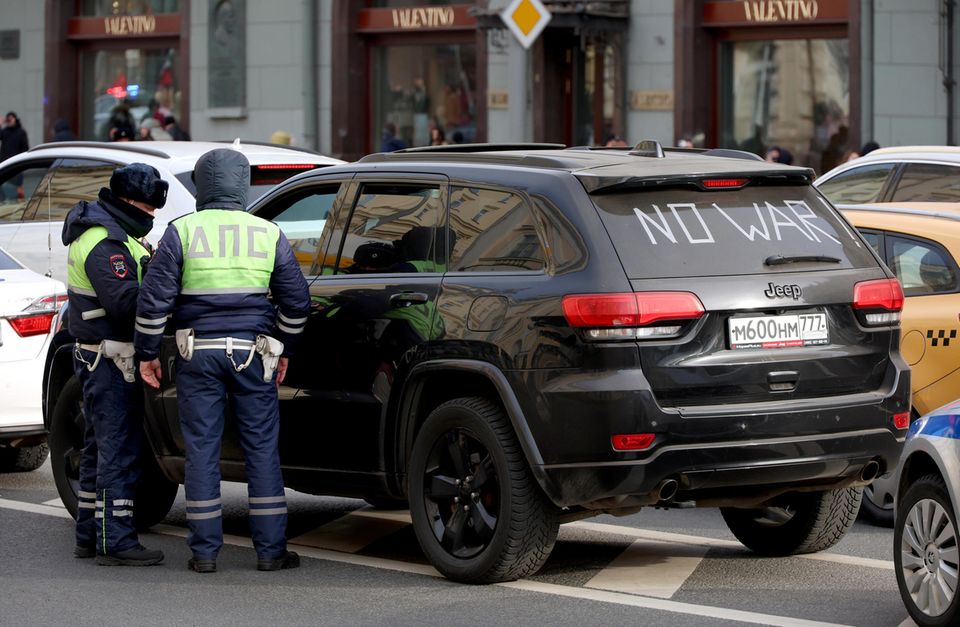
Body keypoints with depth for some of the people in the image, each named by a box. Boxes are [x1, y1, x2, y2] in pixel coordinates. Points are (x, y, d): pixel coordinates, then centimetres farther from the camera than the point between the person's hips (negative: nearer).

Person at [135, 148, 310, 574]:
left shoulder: (182, 233, -3)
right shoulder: (268, 234, 3)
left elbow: (153, 300, -5)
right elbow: (297, 302, 9)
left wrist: (147, 353, 4)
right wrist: (283, 350, 21)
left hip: (199, 355, -1)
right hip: (252, 354, 1)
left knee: (201, 450, 5)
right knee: (262, 449, 6)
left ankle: (205, 552, 6)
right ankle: (270, 550, 6)